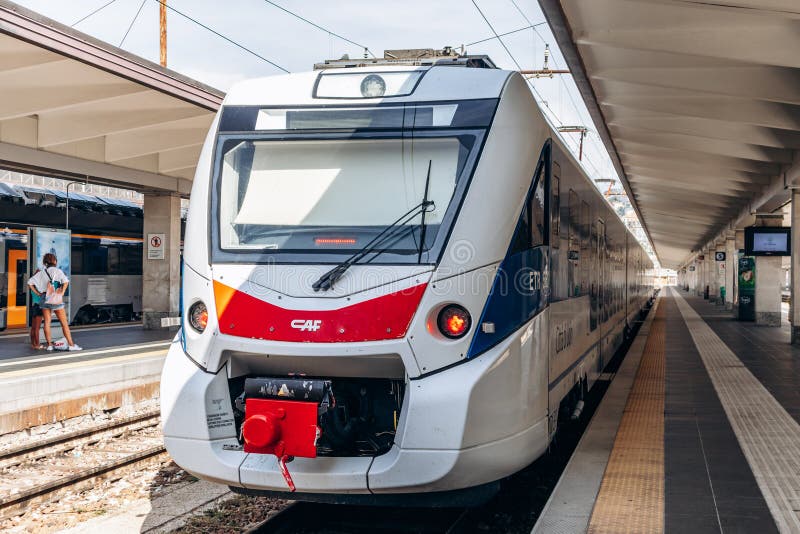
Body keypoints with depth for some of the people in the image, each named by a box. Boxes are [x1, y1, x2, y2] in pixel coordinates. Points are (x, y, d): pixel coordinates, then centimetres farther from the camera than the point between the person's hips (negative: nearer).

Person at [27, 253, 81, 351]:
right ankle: (71, 345, -1)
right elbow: (66, 281, -21)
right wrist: (62, 292, -10)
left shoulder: (41, 273, 7)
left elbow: (30, 282, 5)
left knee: (47, 323, 7)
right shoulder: (57, 271, -6)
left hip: (45, 300, 4)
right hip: (56, 300, -4)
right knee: (64, 323, 1)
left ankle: (49, 345, 7)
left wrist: (38, 293, 6)